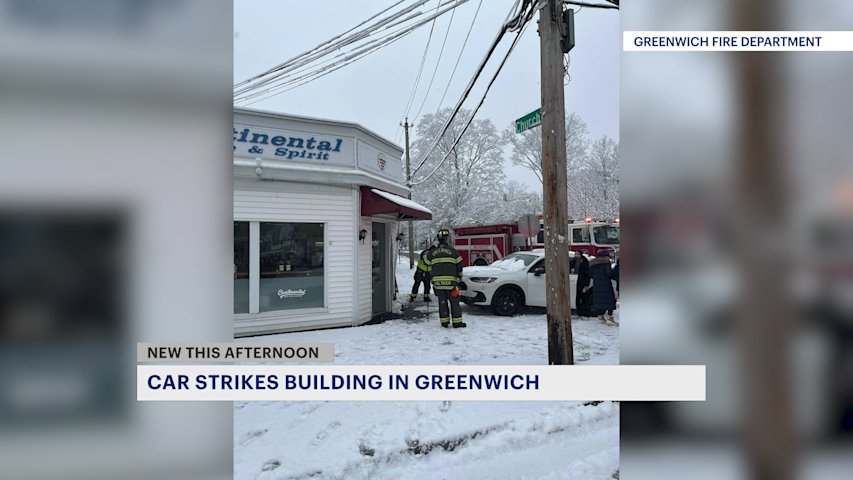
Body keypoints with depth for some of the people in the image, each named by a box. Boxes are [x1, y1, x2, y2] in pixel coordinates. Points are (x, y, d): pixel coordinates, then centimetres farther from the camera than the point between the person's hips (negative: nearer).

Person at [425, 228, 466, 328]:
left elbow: (426, 262, 15)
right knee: (454, 302, 4)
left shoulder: (433, 252, 5)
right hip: (450, 281, -3)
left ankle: (444, 322, 12)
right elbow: (459, 265, 1)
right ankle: (457, 322, 4)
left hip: (437, 281, 3)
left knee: (442, 302, 10)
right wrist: (459, 277, 13)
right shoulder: (452, 250, -3)